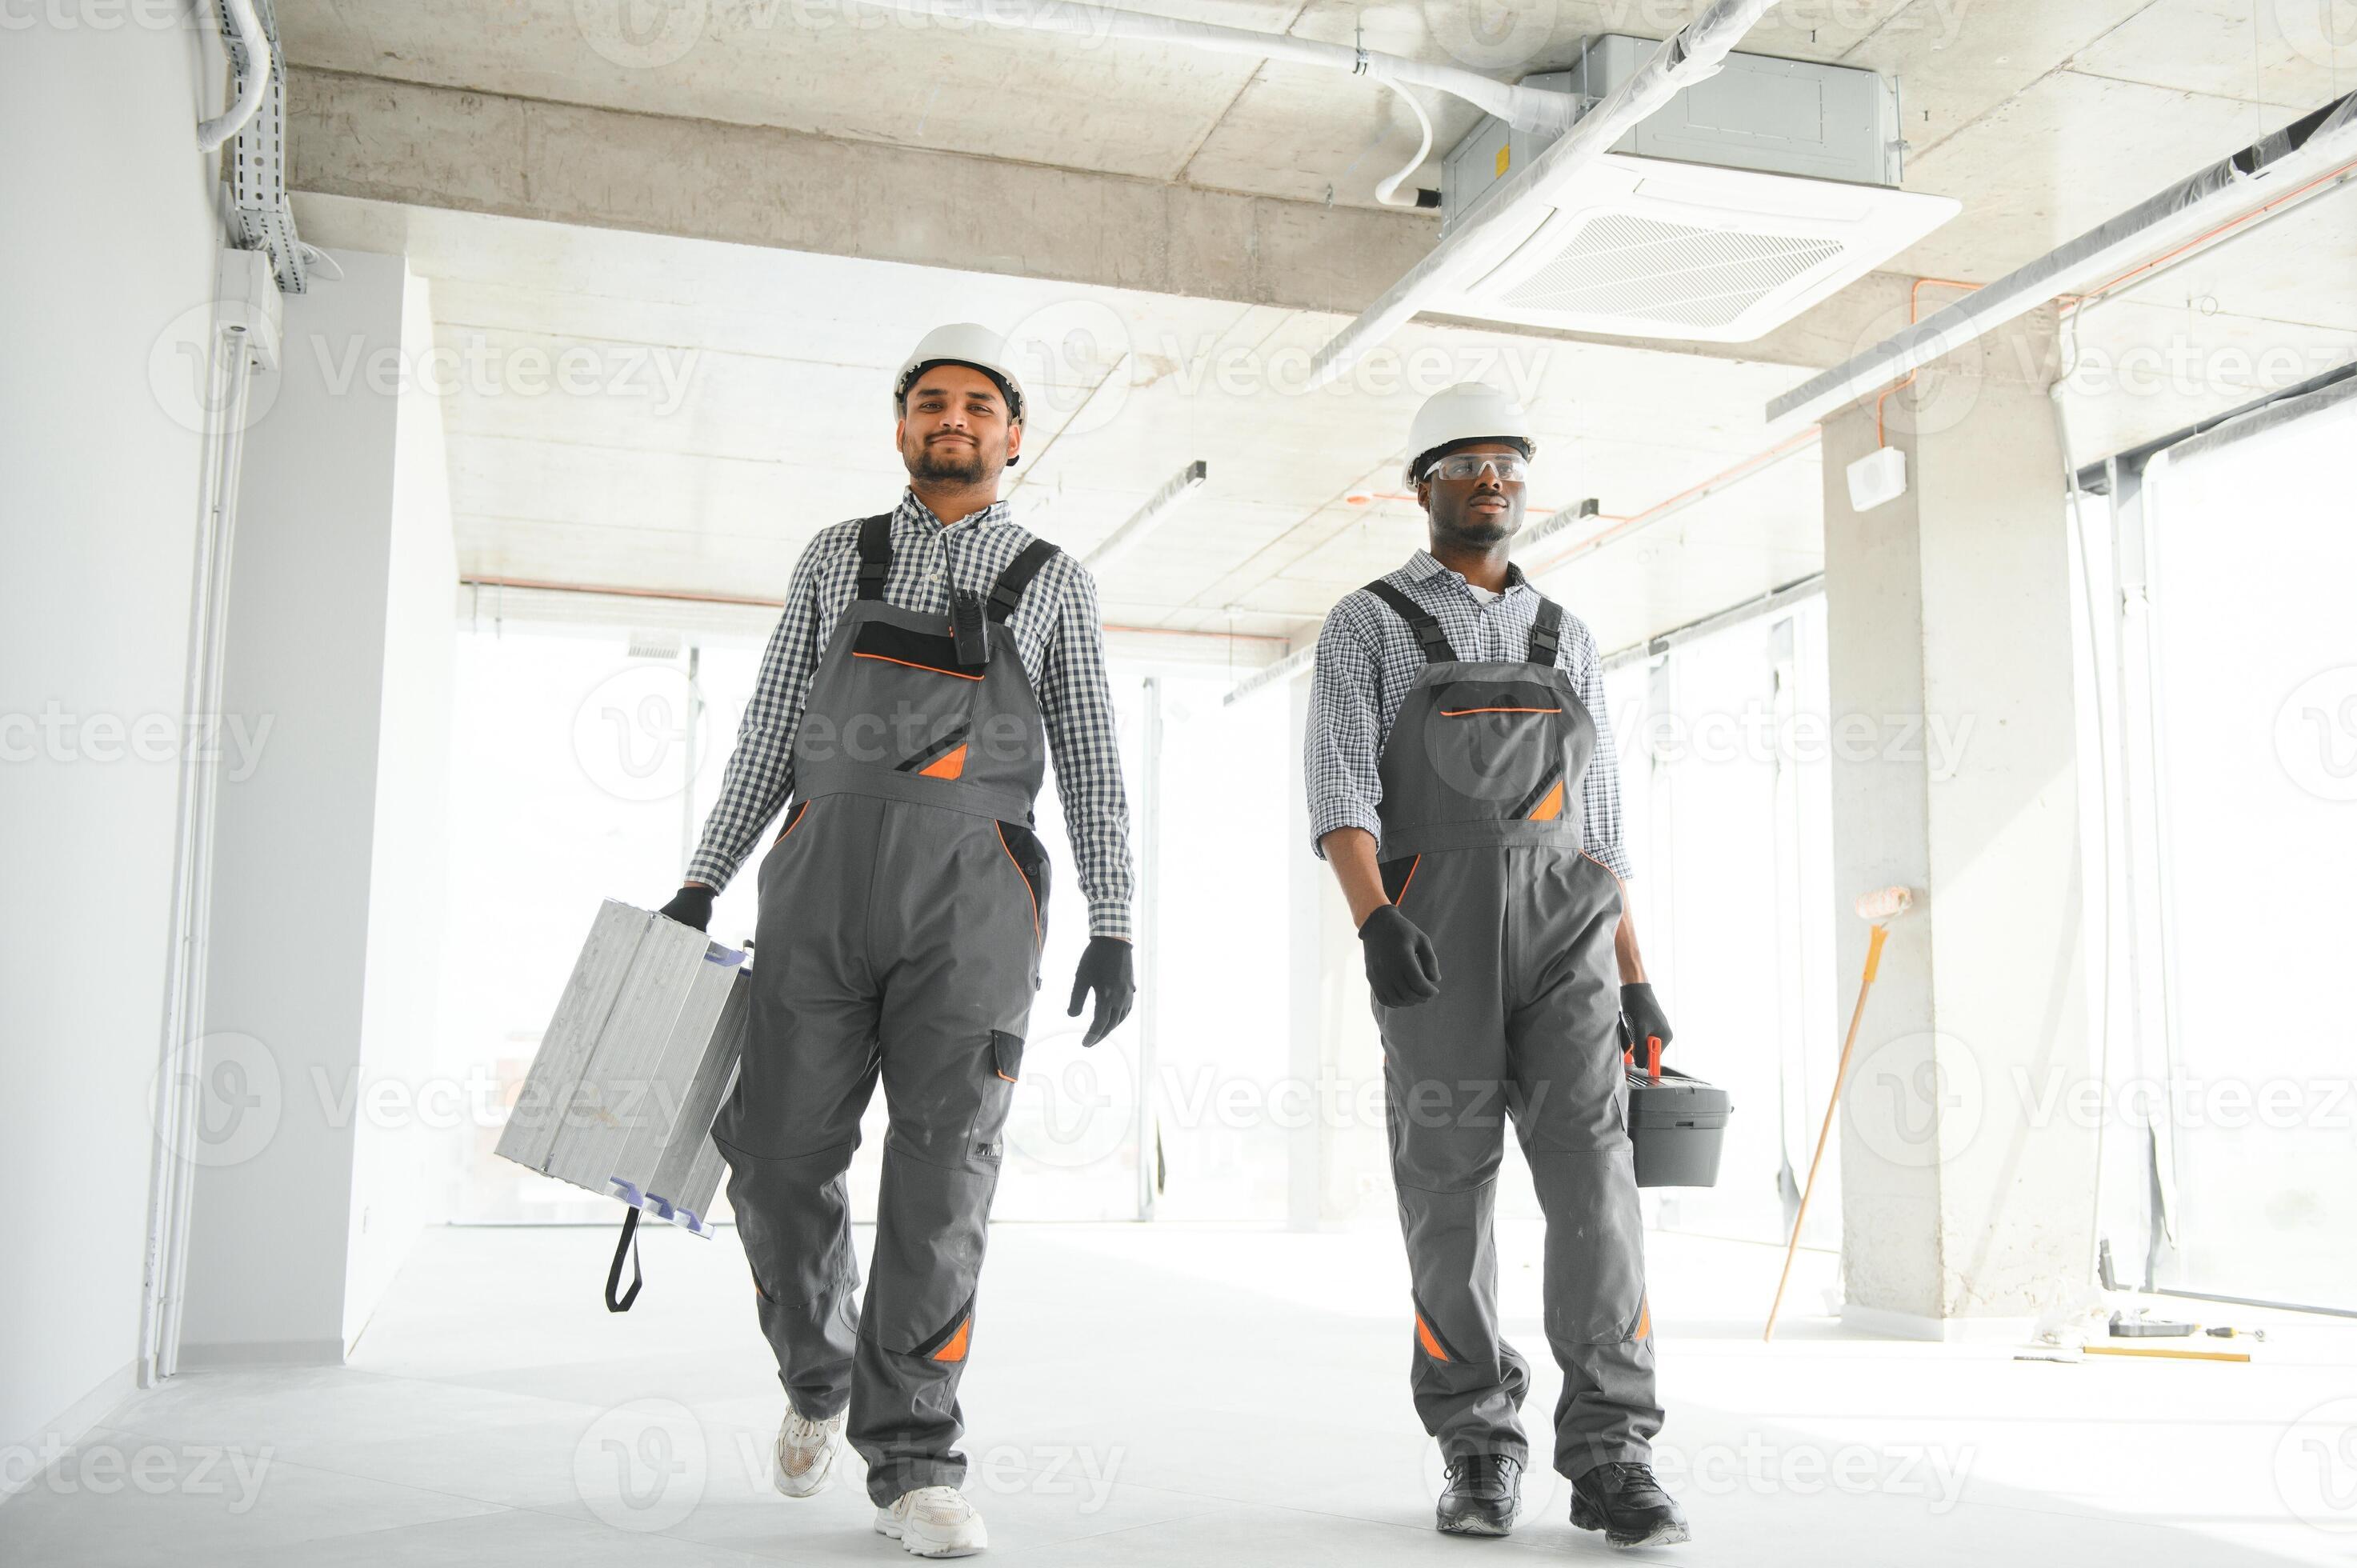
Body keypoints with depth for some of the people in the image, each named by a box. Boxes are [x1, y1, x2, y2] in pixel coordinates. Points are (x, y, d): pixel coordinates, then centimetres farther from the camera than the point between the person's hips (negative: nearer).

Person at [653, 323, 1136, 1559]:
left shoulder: (1053, 580, 16)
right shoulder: (837, 557, 20)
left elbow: (1092, 764, 11)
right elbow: (771, 731, 17)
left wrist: (1114, 926, 1)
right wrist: (701, 882, 9)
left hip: (973, 892, -1)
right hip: (824, 870, 2)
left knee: (942, 1169, -8)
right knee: (781, 1159, -1)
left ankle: (912, 1462, 1)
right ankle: (819, 1374, 27)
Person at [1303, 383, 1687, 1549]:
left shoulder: (1565, 643, 22)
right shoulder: (1364, 628, 9)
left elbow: (1597, 824, 20)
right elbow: (1339, 792, -6)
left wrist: (1636, 980, 12)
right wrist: (1376, 921, -24)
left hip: (1560, 930, 3)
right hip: (1433, 932, -2)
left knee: (1590, 1164, -12)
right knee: (1450, 1189, -1)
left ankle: (1609, 1457, -11)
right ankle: (1479, 1451, 11)